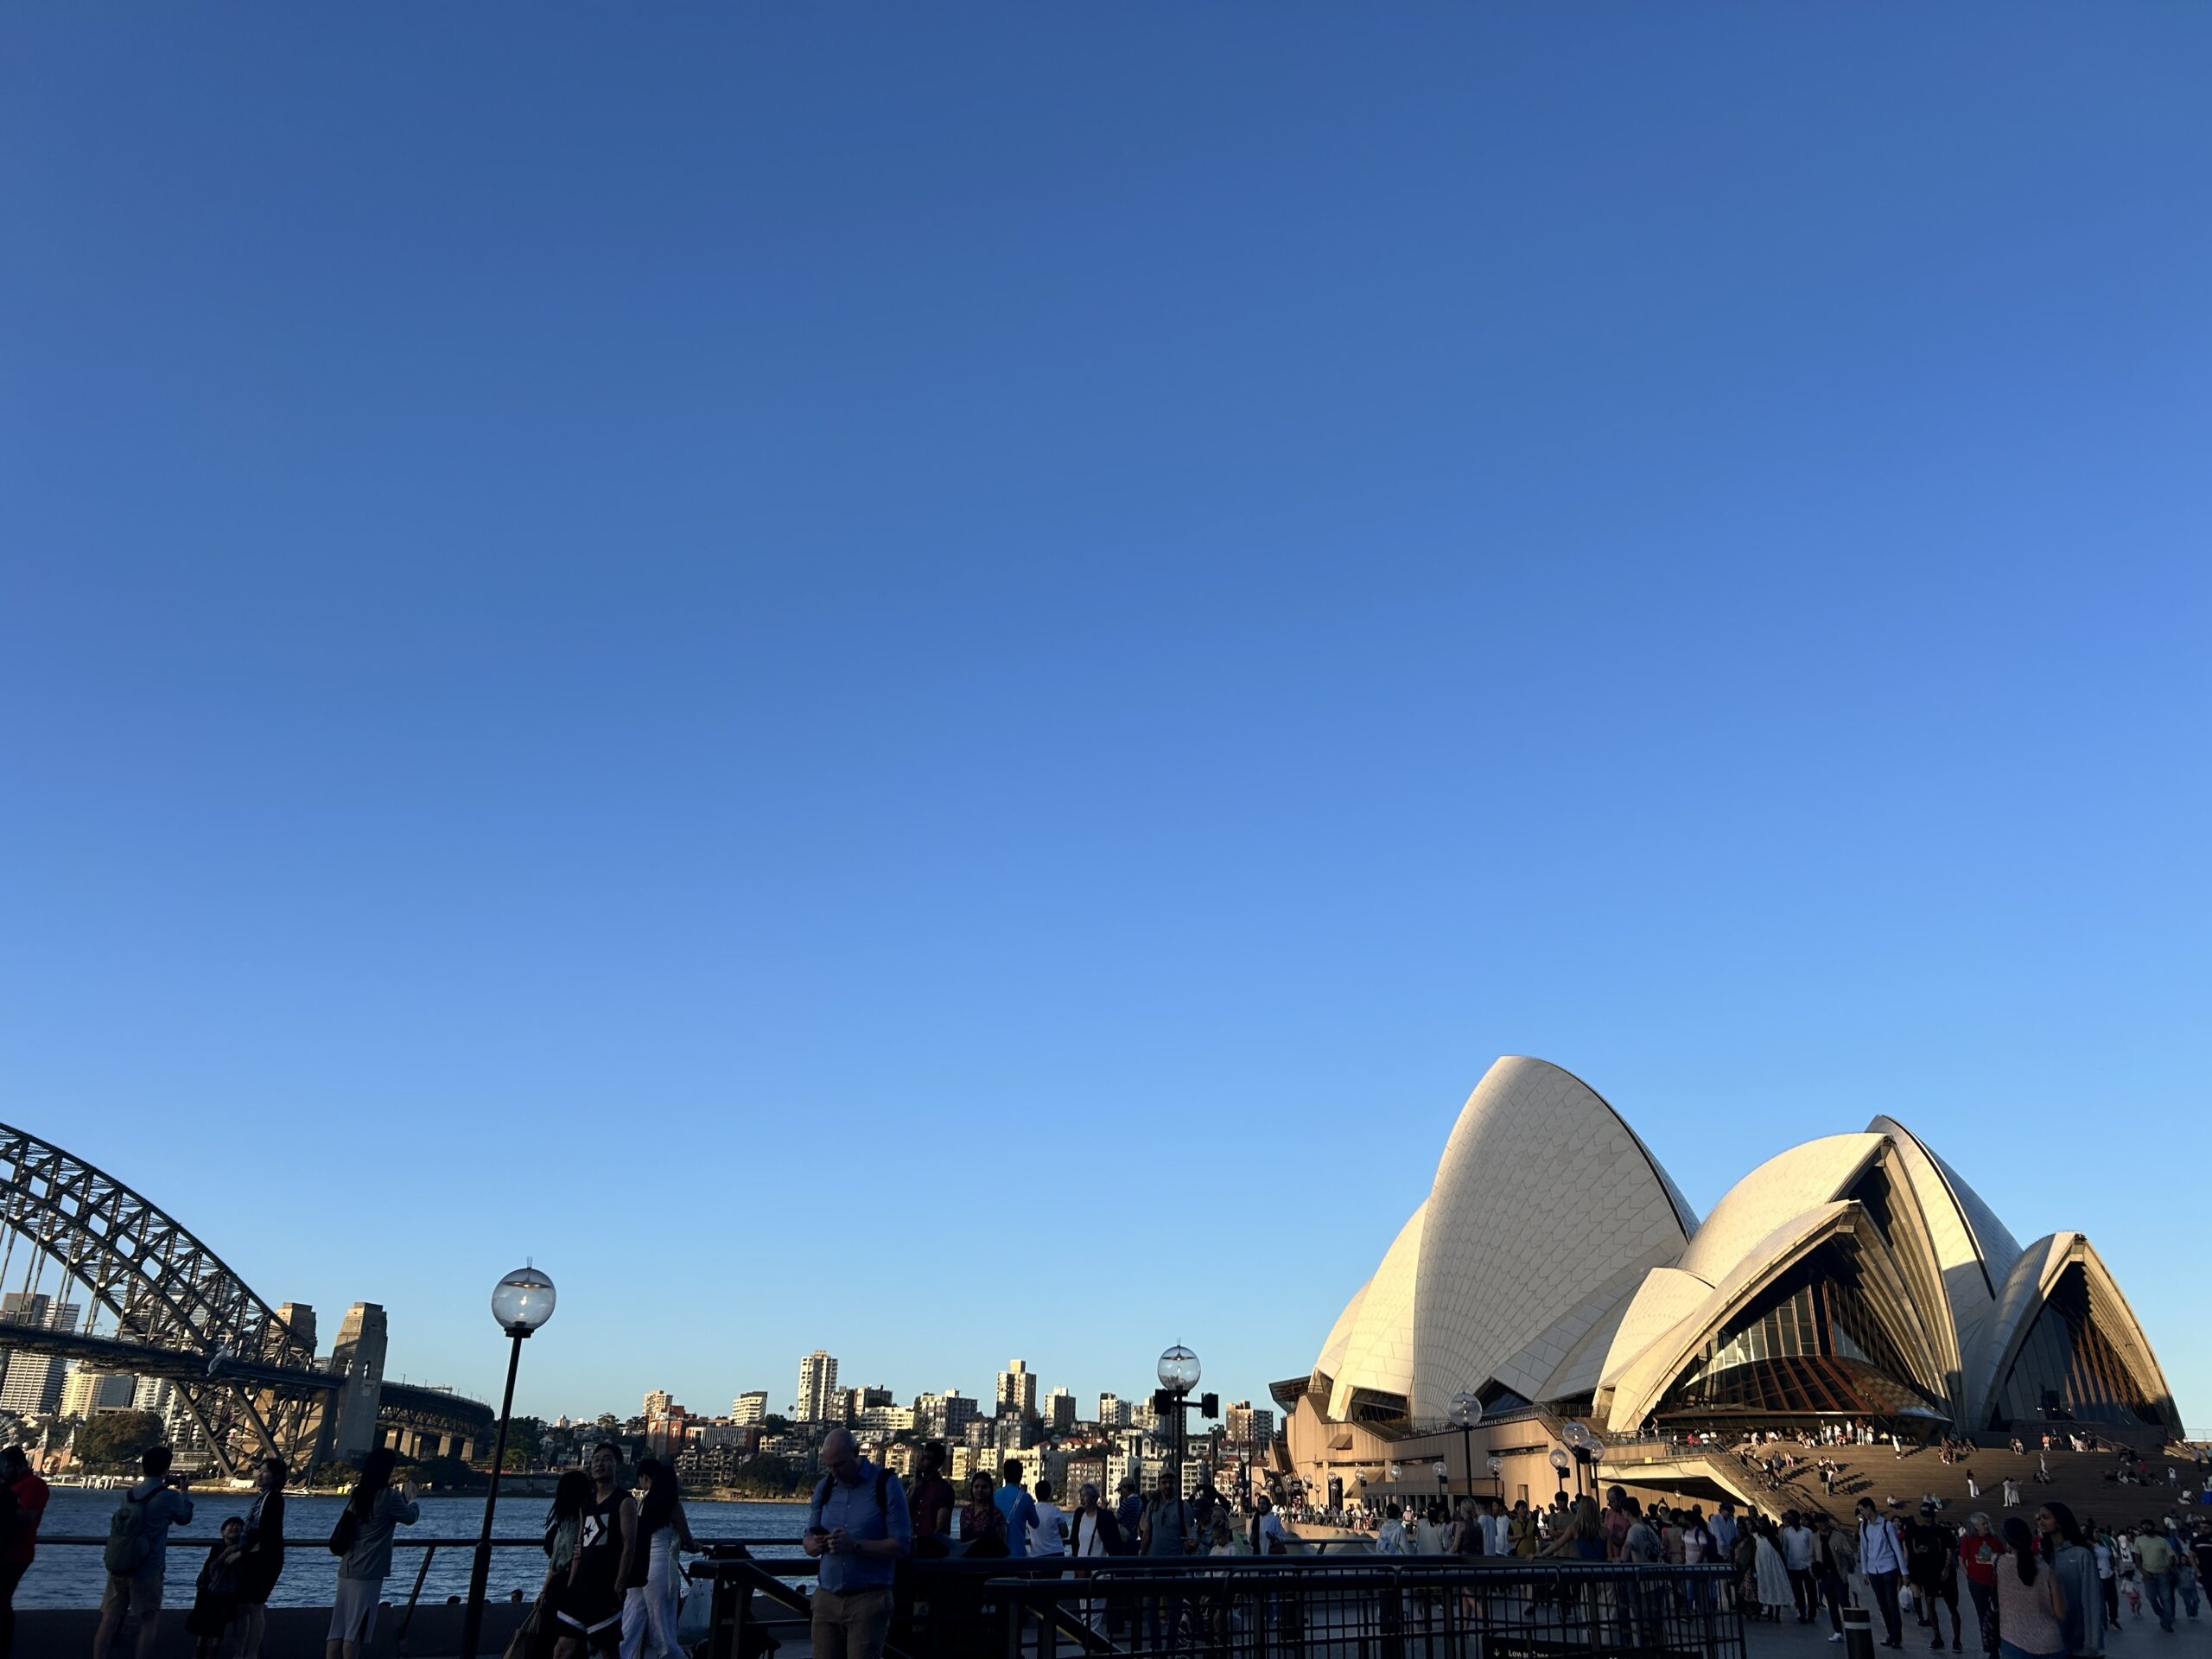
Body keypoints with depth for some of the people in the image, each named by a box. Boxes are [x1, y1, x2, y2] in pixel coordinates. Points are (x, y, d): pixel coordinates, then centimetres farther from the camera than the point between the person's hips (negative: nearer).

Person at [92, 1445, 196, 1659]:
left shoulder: (129, 1494, 8)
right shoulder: (169, 1496, -9)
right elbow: (184, 1518, 9)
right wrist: (183, 1492, 22)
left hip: (118, 1567, 6)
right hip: (147, 1569, -6)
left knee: (109, 1620, 8)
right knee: (150, 1621, 1)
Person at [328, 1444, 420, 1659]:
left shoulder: (357, 1494, 9)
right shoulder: (388, 1496, -12)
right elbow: (411, 1517, 2)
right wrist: (410, 1498, 19)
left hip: (348, 1570, 7)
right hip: (368, 1572, -7)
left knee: (338, 1630, 8)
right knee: (355, 1631, -2)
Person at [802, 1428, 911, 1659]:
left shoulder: (886, 1484, -5)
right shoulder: (824, 1487, 11)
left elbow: (901, 1545, -9)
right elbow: (807, 1542, 14)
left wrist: (855, 1545, -21)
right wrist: (815, 1544, -9)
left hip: (869, 1599, -4)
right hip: (827, 1598, 5)